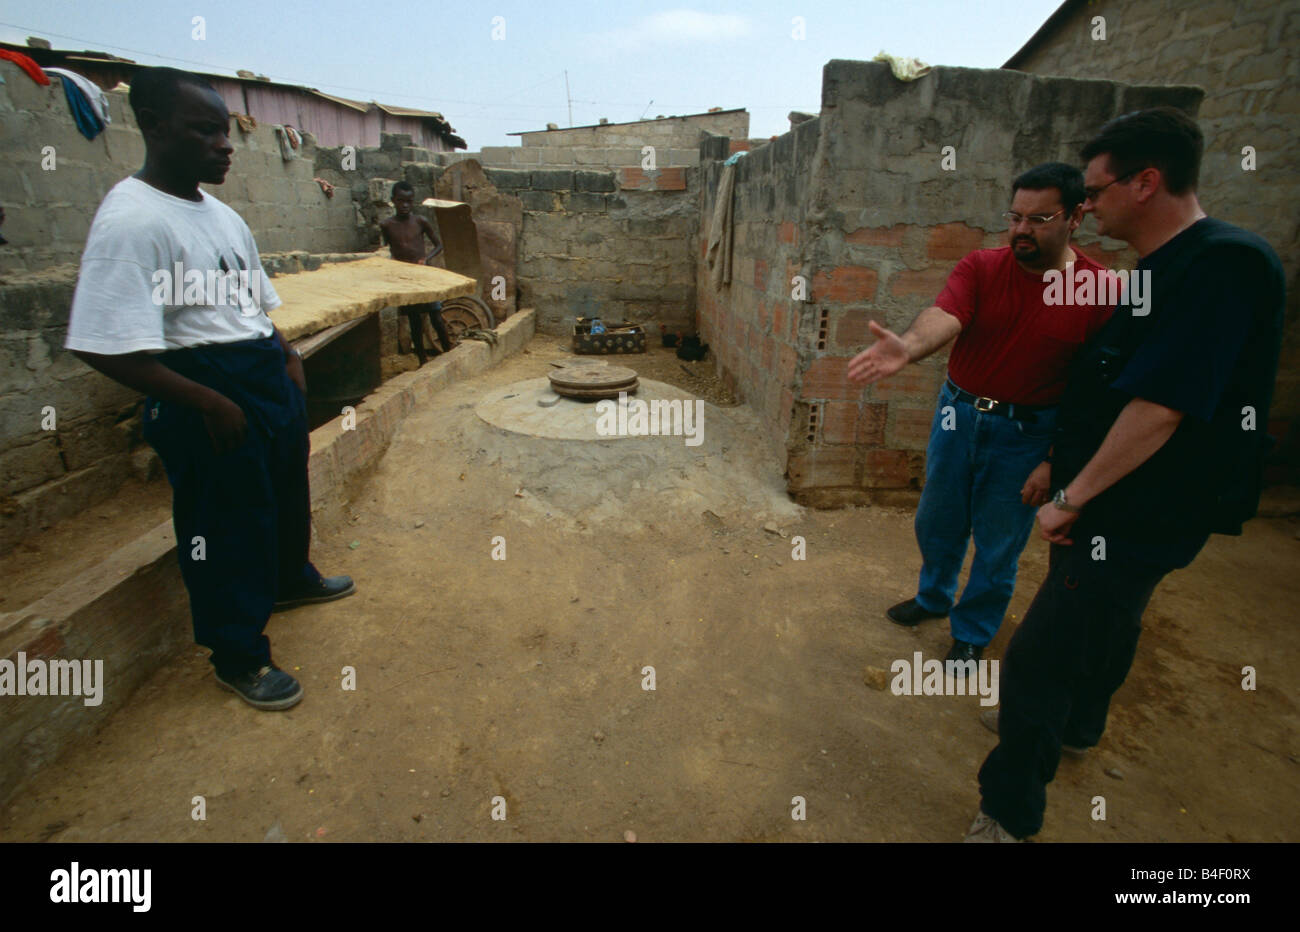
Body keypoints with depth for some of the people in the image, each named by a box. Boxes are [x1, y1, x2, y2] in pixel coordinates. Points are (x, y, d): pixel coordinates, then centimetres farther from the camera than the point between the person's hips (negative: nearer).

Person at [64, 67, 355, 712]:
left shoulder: (223, 216, 11)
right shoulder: (133, 219, -17)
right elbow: (108, 347, -22)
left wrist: (288, 358, 7)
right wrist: (210, 405, -22)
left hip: (271, 375, 9)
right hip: (208, 393, -9)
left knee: (288, 491, 24)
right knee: (227, 525, 3)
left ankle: (290, 580, 50)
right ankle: (238, 658, 22)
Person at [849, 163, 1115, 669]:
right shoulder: (981, 267, -6)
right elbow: (945, 314, -26)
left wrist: (1055, 461, -13)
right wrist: (909, 346, -49)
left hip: (1026, 432, -2)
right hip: (959, 413, 3)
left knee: (998, 545, 10)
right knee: (936, 522, 18)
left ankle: (972, 634, 34)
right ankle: (933, 597, 46)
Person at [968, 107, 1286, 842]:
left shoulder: (1224, 265, -22)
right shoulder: (1163, 267, 9)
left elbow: (1159, 408, -27)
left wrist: (1072, 498, -19)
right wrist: (1062, 467, 18)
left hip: (1139, 518, -10)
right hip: (1118, 503, 10)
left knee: (1038, 662, -4)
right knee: (1103, 620, 28)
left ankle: (1011, 816, 14)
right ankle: (1080, 725, 54)